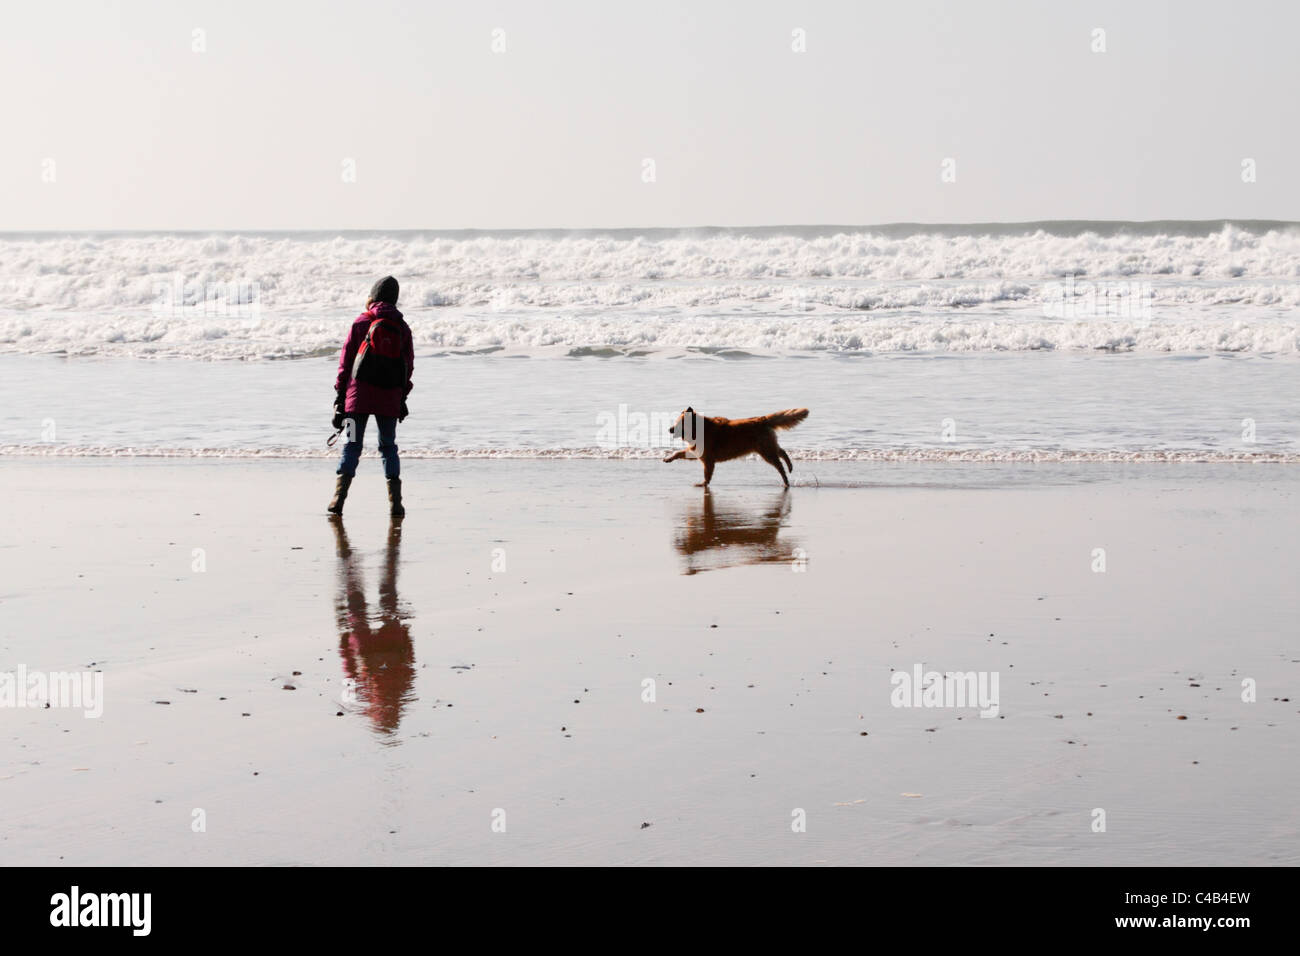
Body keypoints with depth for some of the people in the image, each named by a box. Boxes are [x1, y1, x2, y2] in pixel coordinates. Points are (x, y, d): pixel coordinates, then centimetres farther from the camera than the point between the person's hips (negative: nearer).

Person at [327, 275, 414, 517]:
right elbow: (409, 364, 8)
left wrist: (340, 394, 7)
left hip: (359, 392, -1)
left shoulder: (361, 322, 2)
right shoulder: (402, 327, 7)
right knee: (388, 447, 11)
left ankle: (339, 497, -9)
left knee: (352, 445, 2)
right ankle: (395, 501, 2)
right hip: (390, 397, 2)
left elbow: (346, 359, 2)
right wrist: (402, 397, 16)